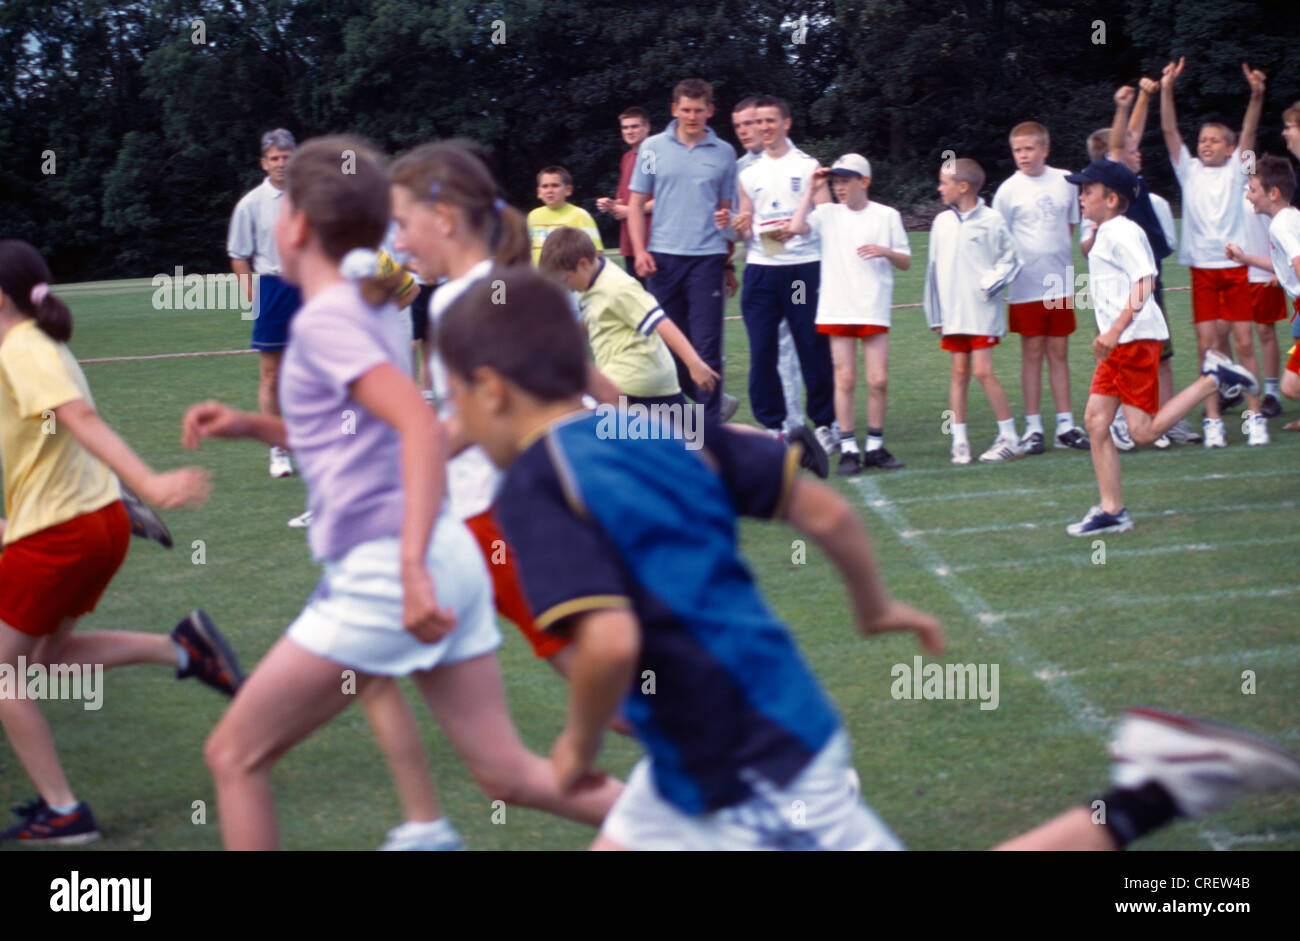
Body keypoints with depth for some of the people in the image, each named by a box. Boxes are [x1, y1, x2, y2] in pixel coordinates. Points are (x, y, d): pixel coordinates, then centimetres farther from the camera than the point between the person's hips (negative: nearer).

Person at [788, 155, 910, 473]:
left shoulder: (887, 216, 6)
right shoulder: (827, 213, 6)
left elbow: (906, 263, 9)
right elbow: (797, 227, -14)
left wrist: (885, 252, -11)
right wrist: (812, 190, -7)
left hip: (874, 310, 0)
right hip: (837, 311, 0)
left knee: (878, 380, -2)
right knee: (845, 379, 0)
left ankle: (875, 446, 10)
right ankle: (848, 449, 4)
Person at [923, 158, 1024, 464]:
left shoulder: (990, 220, -5)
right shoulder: (942, 222, 9)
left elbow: (1010, 260, 1)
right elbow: (935, 269, 13)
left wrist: (991, 284, -14)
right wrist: (934, 313, 12)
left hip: (982, 311, -5)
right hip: (953, 313, 5)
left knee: (983, 371, -9)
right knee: (959, 372, 6)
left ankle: (1009, 438, -1)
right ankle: (959, 440, 10)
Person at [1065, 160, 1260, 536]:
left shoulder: (1121, 232, -12)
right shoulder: (1105, 234, 19)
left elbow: (1145, 280, -21)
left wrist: (1115, 330, -25)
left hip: (1136, 338, -10)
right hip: (1119, 343, 10)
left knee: (1143, 431, -8)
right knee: (1095, 420, 4)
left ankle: (1213, 378, 1)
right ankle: (1112, 510, 7)